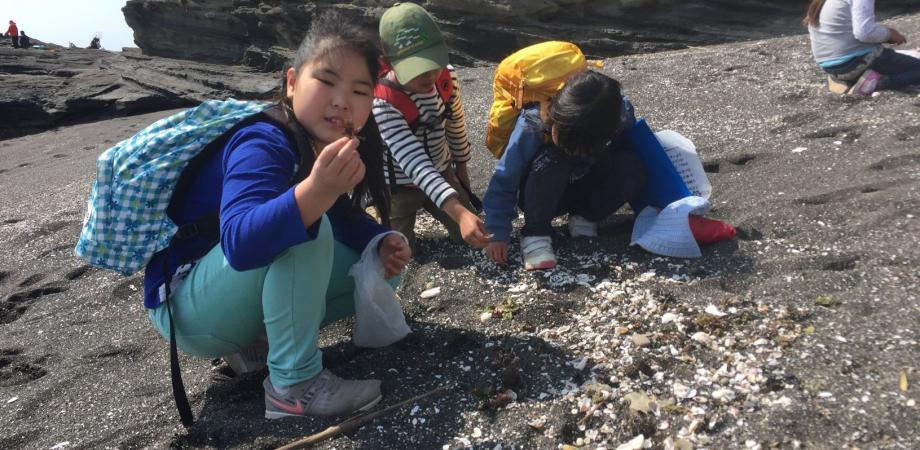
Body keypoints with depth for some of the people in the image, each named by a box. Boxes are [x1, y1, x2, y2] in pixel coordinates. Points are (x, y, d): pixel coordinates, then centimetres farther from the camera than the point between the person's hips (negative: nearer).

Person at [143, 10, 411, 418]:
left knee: (380, 267, 5)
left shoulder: (322, 144, -2)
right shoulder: (263, 144, -27)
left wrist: (382, 243, -10)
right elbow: (241, 241, -42)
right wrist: (316, 191, -58)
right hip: (187, 305, -8)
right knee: (306, 230, -33)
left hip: (241, 292, 9)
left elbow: (342, 215, 10)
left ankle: (256, 341, 4)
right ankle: (294, 384, -21)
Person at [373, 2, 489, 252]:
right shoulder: (382, 103, -35)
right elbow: (415, 163, -45)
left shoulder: (447, 77, -17)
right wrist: (459, 213, -56)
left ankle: (424, 209, 32)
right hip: (400, 186, -5)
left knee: (474, 235, 9)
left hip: (441, 174, 5)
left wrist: (461, 165, 17)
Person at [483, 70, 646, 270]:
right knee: (551, 160, -36)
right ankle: (535, 233, -19)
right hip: (544, 194, -3)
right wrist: (498, 234, -29)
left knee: (632, 168, -26)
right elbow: (503, 183, -25)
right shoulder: (531, 126, -33)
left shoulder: (620, 114, -26)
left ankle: (584, 217, -3)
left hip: (587, 190, 3)